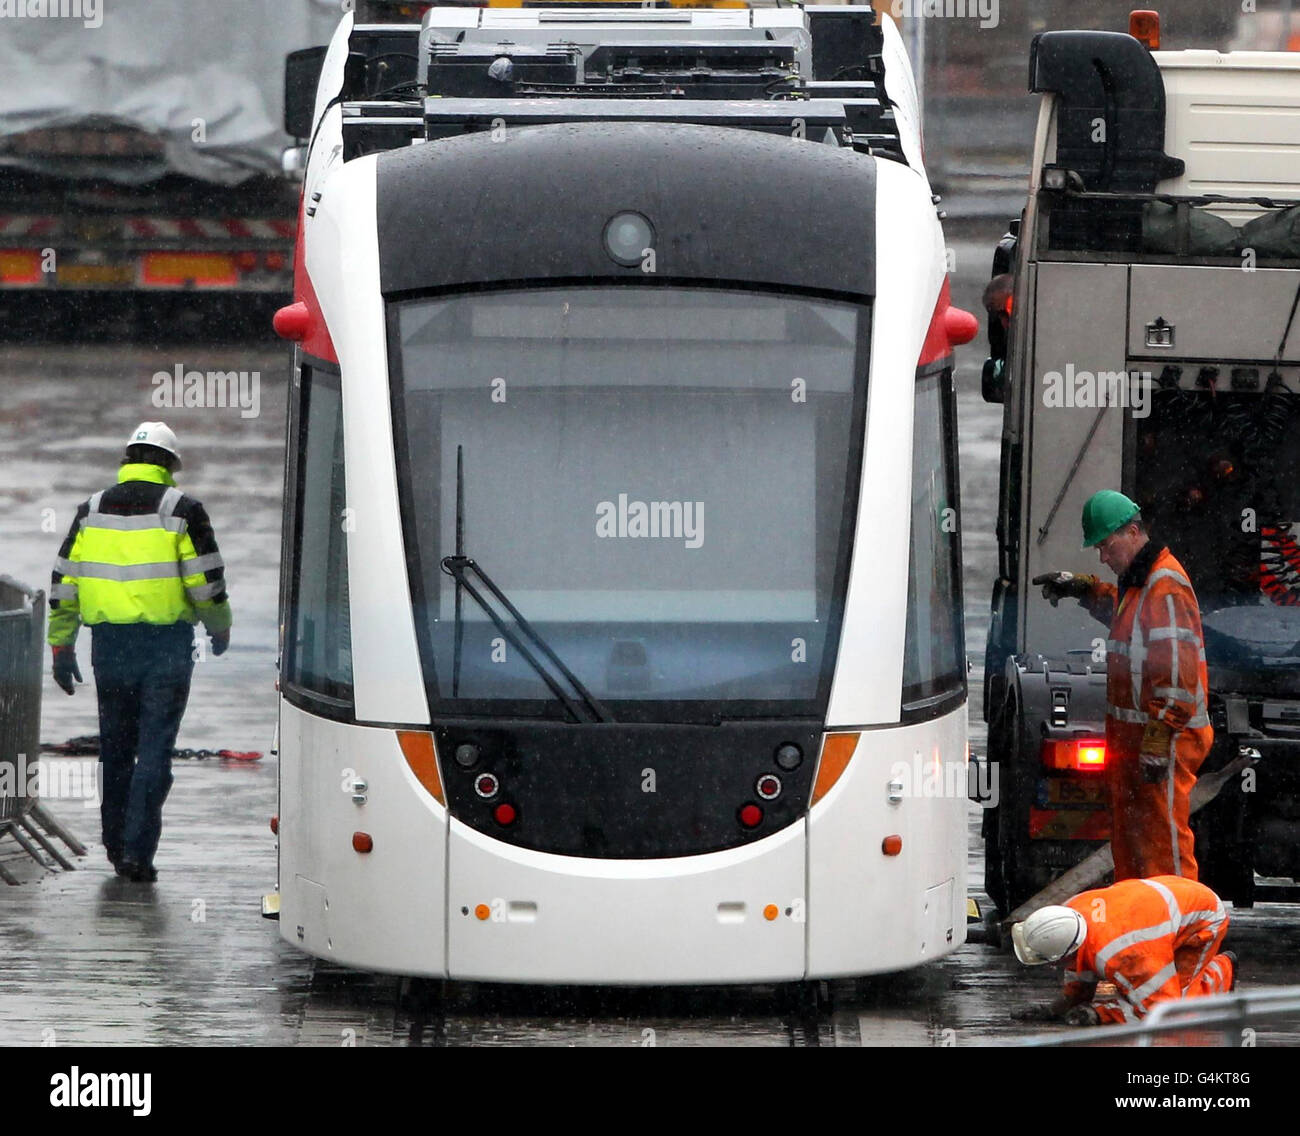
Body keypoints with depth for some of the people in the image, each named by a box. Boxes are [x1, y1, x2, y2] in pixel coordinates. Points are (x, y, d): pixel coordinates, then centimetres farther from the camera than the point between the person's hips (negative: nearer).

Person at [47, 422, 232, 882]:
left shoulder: (91, 510, 7)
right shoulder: (180, 509, -5)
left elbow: (65, 582, 7)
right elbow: (206, 580, -6)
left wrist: (61, 648, 12)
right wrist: (219, 629, 11)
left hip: (109, 645, 3)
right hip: (167, 644, -3)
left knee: (115, 747, 16)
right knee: (155, 749, -2)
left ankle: (116, 845, 22)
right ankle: (137, 852, -9)